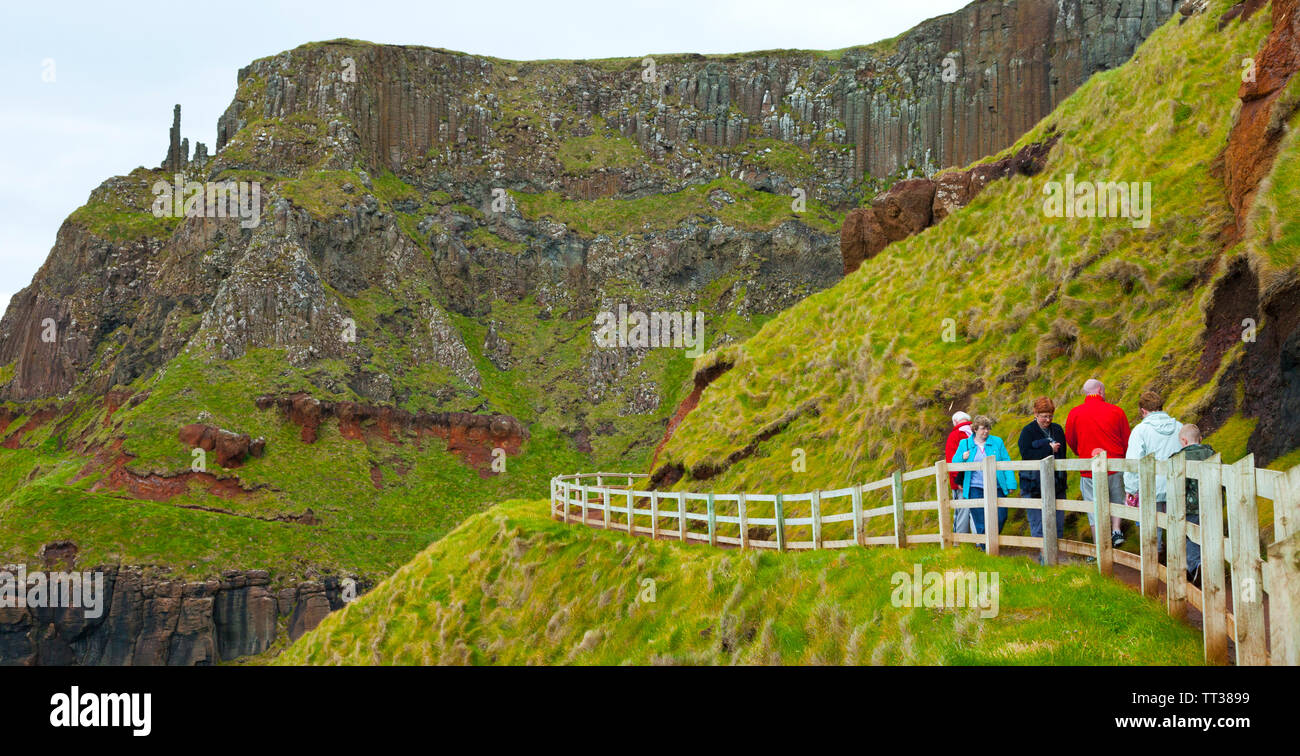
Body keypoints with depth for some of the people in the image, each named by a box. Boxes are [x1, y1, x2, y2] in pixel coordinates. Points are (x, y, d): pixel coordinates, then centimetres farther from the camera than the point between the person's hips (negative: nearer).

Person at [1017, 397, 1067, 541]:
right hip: (1035, 485, -5)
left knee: (1058, 521, 6)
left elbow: (1063, 454, 18)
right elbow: (1026, 455, -15)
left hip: (1056, 483, 5)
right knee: (1038, 521, -4)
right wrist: (1048, 449, -15)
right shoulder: (1027, 432, -2)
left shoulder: (1058, 430, 12)